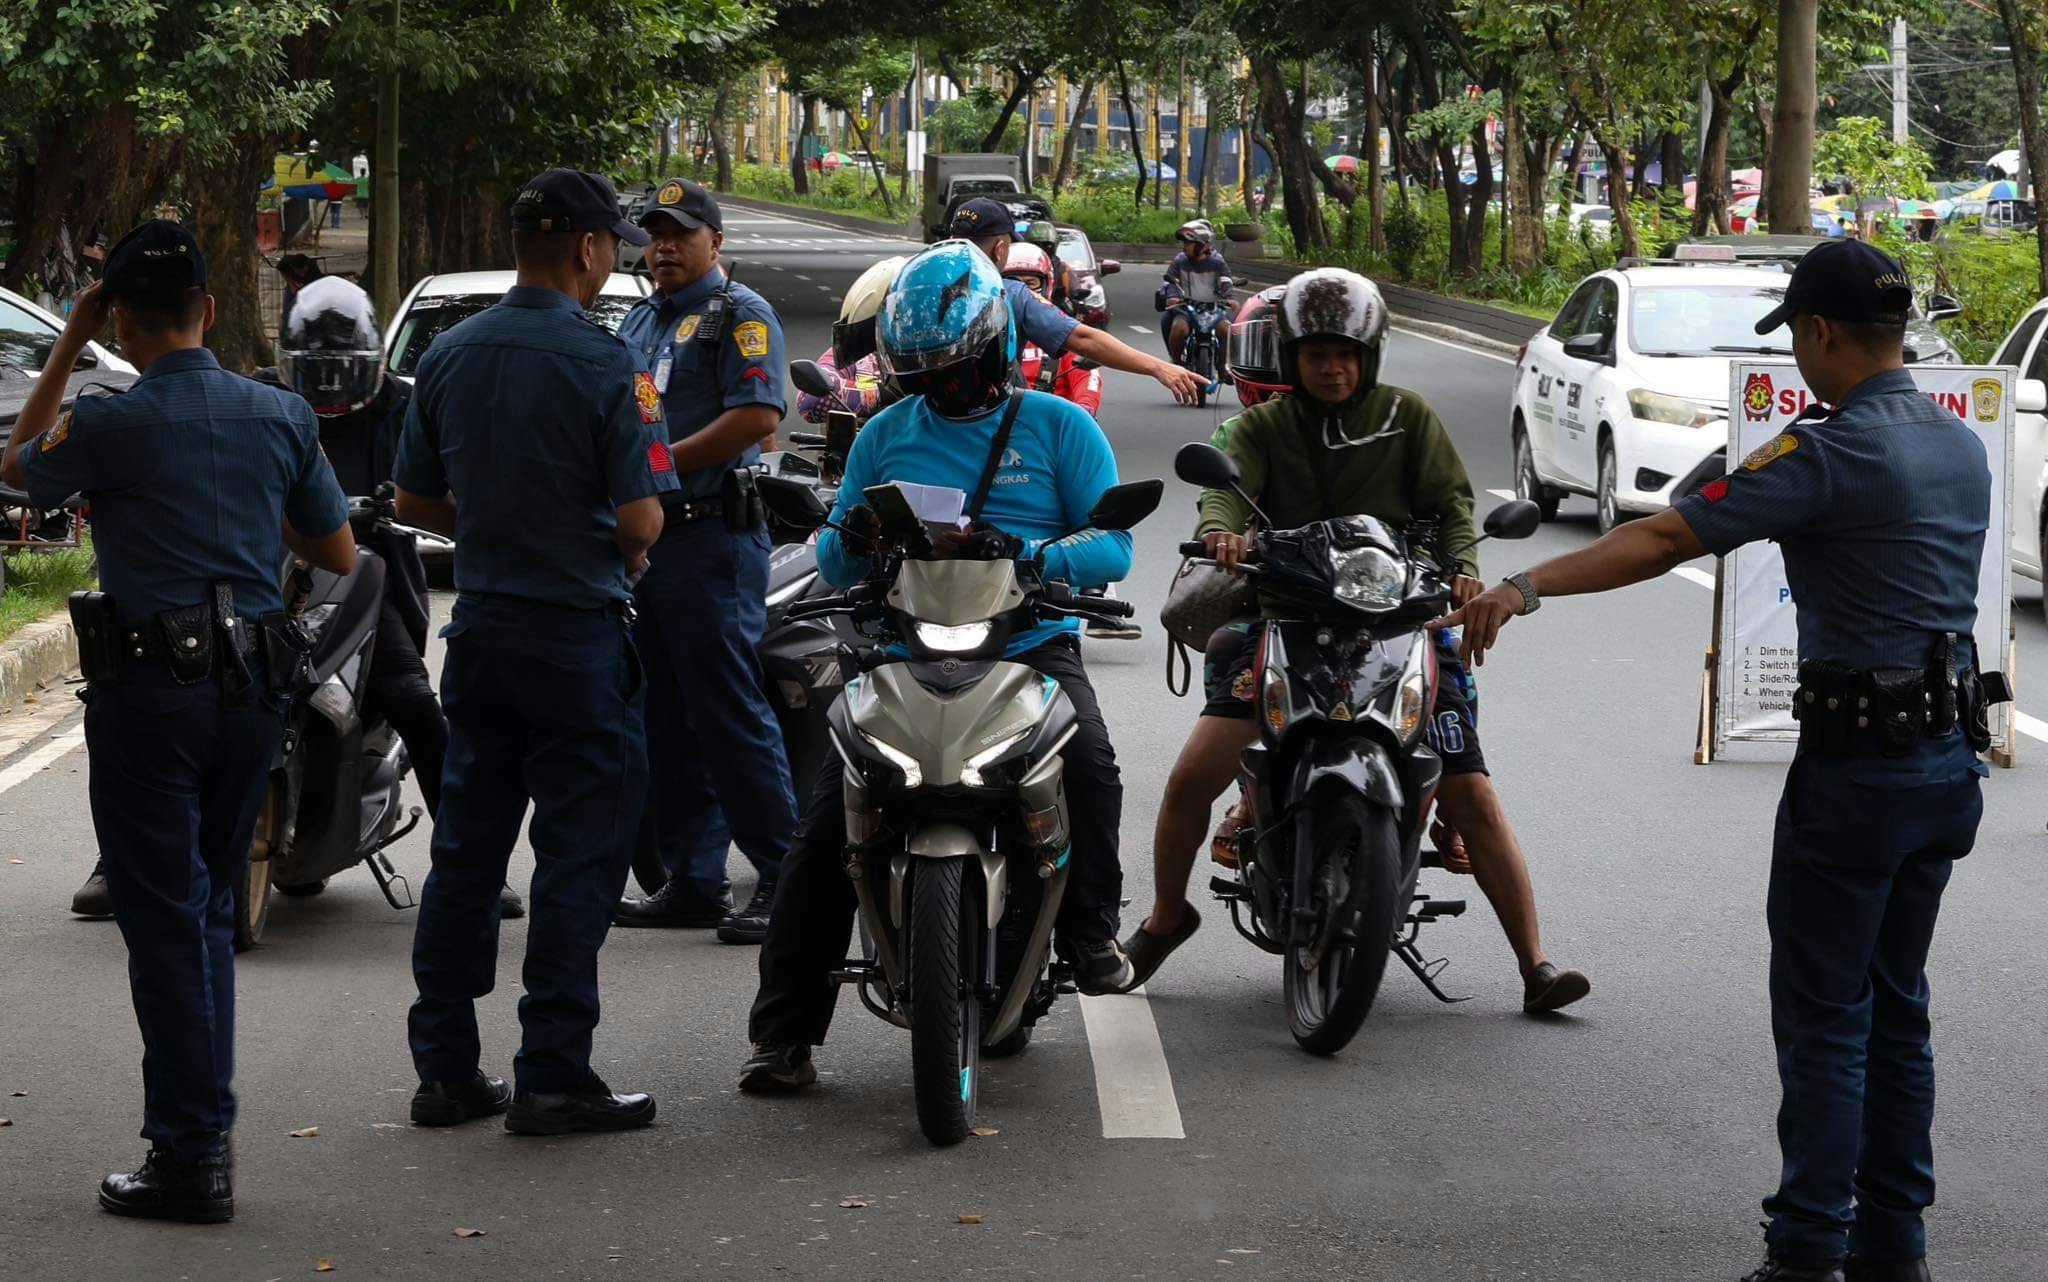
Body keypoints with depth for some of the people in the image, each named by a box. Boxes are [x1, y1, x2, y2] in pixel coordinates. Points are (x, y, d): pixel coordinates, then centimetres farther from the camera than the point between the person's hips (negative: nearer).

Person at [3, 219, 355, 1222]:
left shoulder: (108, 427, -10)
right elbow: (339, 556, 12)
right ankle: (203, 1128, 19)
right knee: (209, 912, 17)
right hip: (254, 687, 5)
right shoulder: (281, 417, 3)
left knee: (164, 923, -2)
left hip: (148, 690, -5)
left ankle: (190, 1158, -2)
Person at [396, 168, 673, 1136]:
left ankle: (445, 1067, 15)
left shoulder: (450, 356, 4)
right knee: (578, 855, -1)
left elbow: (415, 500, 10)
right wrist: (628, 549, 5)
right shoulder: (603, 365, -15)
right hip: (578, 632, -6)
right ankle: (552, 1077, -2)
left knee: (467, 846, 12)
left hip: (479, 624, 6)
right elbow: (640, 519, -17)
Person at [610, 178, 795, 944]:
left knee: (729, 714, -11)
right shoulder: (640, 322, 21)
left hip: (711, 537, -9)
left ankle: (784, 878, -8)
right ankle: (692, 881, 14)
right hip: (641, 536, 9)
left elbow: (757, 418, -16)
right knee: (664, 722, 9)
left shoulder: (740, 315, -4)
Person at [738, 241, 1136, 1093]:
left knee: (1089, 763, -33)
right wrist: (851, 534, -9)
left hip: (1029, 646, -2)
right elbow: (834, 566, 16)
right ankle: (783, 1031, -8)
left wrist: (1028, 556, -21)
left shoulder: (1058, 426, 8)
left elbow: (1114, 545, -1)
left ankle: (1090, 929, -9)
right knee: (826, 823, -14)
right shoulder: (886, 436, 16)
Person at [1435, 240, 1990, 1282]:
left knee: (1824, 1015, -3)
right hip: (1951, 762, 8)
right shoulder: (1962, 449, 8)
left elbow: (1664, 540, -22)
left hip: (1859, 758, -8)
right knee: (1896, 1007, 14)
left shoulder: (1831, 453, -17)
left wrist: (1526, 589, -23)